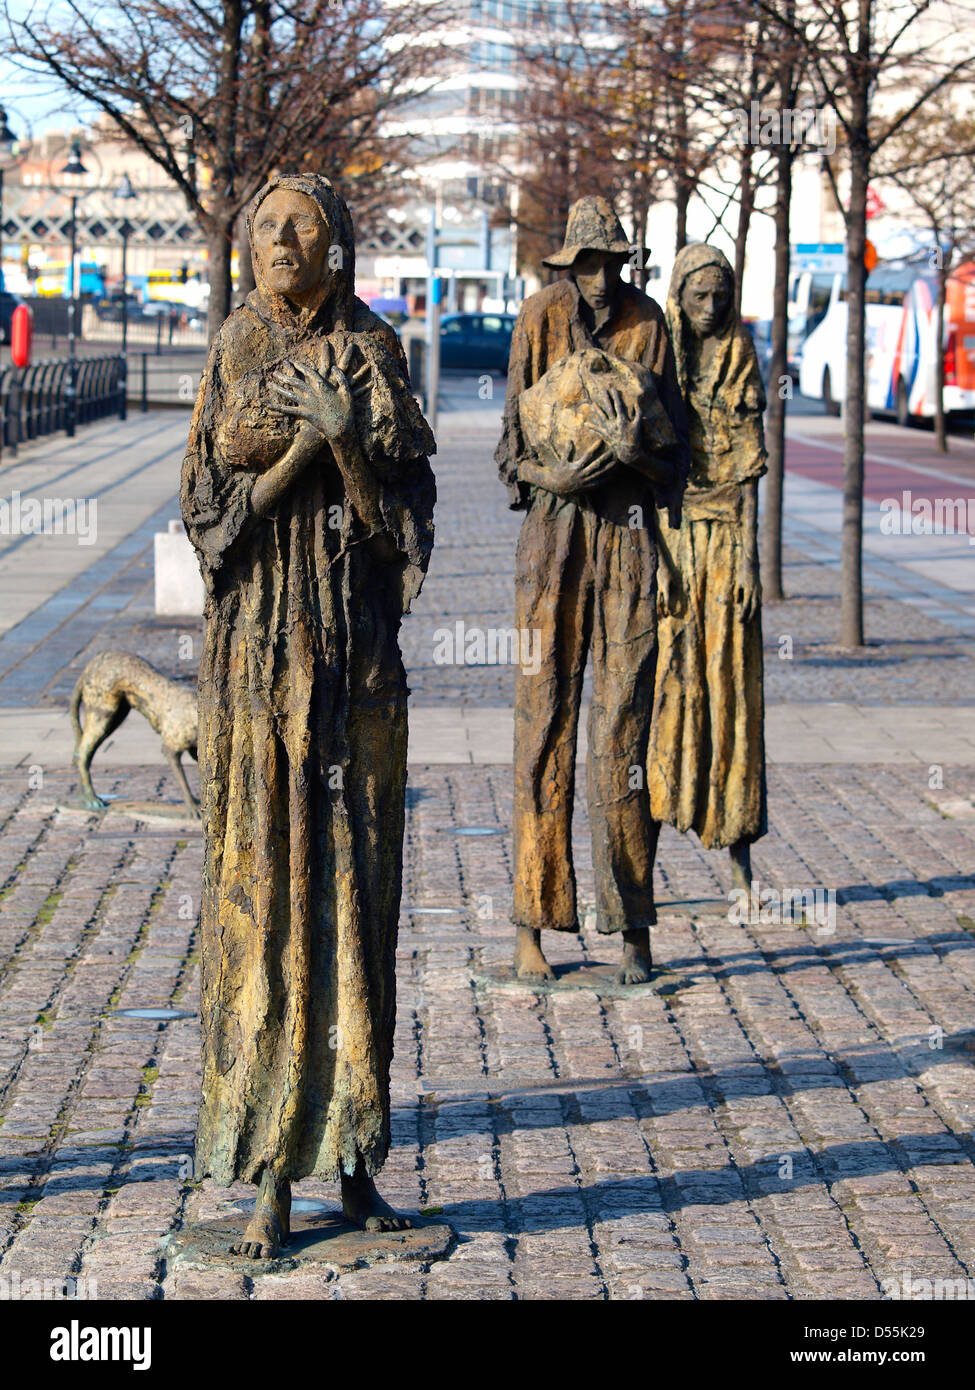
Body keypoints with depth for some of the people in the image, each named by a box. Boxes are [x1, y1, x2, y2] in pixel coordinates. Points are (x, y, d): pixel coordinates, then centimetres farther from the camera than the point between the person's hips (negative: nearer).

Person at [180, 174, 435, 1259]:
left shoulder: (372, 356, 4)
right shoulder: (234, 356, 6)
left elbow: (396, 514, -2)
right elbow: (211, 506, -2)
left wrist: (346, 435, -18)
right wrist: (303, 443, -14)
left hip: (355, 652, 0)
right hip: (256, 649, 0)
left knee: (353, 884, 2)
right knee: (259, 887, -2)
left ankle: (349, 1152, 12)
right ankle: (272, 1177, 2)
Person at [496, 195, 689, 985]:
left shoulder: (648, 322, 5)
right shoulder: (539, 320, 4)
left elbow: (676, 441, 5)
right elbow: (513, 441, 5)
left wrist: (636, 449, -17)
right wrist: (548, 475, -14)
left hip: (629, 531, 0)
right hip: (554, 529, 0)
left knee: (626, 727, -1)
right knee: (544, 725, 0)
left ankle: (633, 928, 4)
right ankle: (534, 925, 5)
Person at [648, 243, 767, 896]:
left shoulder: (739, 358, 5)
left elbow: (748, 468, 2)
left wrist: (748, 556, -6)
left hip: (724, 533, 0)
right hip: (664, 533, 0)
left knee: (730, 682, -1)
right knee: (663, 681, -2)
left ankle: (740, 851, 5)